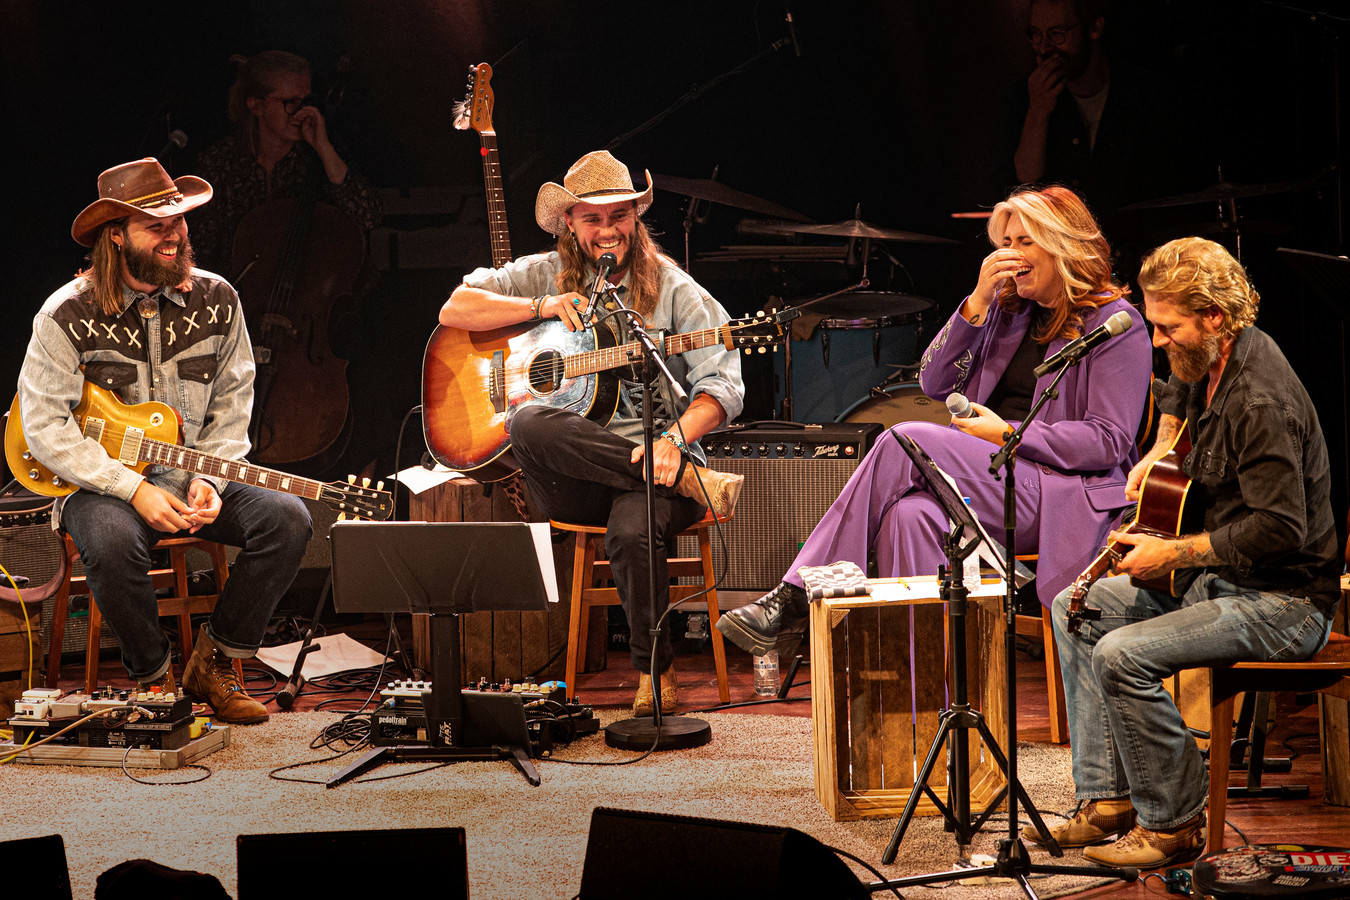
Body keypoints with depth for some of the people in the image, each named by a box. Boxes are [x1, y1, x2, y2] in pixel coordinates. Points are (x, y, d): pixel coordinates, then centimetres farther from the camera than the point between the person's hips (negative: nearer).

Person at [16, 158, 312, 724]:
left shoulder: (215, 301, 1)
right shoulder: (68, 315, -10)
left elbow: (232, 407, 7)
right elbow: (44, 428, -13)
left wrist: (208, 480, -11)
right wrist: (134, 489, -21)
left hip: (194, 473, 4)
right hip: (99, 481, -4)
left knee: (287, 518, -21)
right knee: (112, 541, -38)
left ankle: (214, 662, -4)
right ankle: (152, 677, -11)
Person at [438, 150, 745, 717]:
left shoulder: (671, 289, 6)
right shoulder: (546, 276, 13)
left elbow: (722, 383, -3)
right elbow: (454, 310, 4)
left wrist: (675, 439, -22)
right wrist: (545, 306, -7)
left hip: (653, 457, -2)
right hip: (571, 480, 2)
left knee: (633, 531, -37)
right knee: (528, 424, -33)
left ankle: (654, 671, -13)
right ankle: (688, 478, -27)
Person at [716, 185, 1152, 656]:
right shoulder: (1009, 309, 20)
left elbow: (1109, 441, -9)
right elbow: (934, 382, 11)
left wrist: (1006, 433, -12)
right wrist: (977, 302, -1)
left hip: (1065, 499, -6)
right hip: (992, 484, 6)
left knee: (906, 441, -25)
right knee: (911, 514, -30)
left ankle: (796, 600, -27)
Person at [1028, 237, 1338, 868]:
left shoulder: (1260, 401, -26)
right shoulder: (1209, 359, 5)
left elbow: (1279, 531, -30)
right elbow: (1180, 396, 32)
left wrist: (1173, 553, -23)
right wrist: (1160, 452, 14)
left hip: (1283, 602, -11)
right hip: (1215, 573, 11)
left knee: (1123, 655, -25)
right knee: (1077, 610, 7)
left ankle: (1173, 825, -9)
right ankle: (1108, 802, 5)